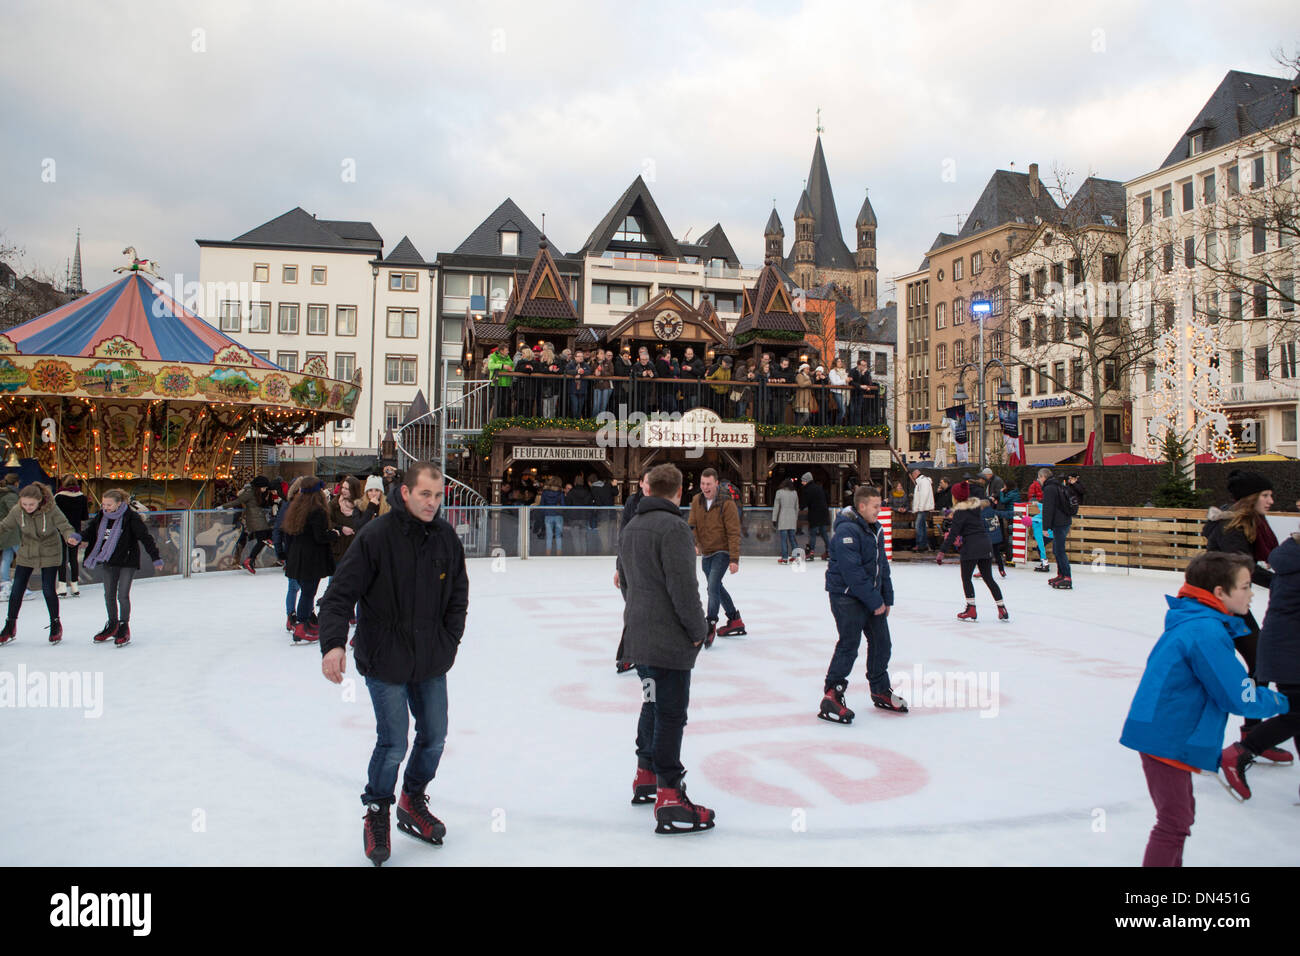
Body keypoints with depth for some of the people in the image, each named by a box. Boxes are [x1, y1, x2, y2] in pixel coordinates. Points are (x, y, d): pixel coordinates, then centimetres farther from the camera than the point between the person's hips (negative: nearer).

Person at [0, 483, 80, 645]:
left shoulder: (51, 510, -23)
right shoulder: (17, 511, -14)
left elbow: (64, 526, -20)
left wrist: (70, 537, -40)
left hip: (49, 554, -3)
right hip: (26, 554, 3)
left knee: (48, 590, -3)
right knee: (17, 590, 4)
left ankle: (55, 624, 16)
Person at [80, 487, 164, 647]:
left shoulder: (131, 517, -15)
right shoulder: (101, 517, 0)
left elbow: (146, 537, -14)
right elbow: (90, 533, 14)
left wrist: (156, 558, -15)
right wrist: (89, 559, 11)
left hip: (128, 562, -6)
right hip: (109, 562, 6)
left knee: (123, 595, -6)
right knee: (109, 595, 13)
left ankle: (124, 628, 8)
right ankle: (112, 625, 29)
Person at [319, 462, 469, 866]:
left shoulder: (446, 537, -1)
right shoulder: (376, 536, -16)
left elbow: (459, 594, 11)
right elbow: (340, 593, -17)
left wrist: (450, 641, 6)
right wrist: (333, 643, -27)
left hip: (431, 662, 5)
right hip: (385, 661, -5)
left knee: (434, 737, 12)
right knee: (393, 744, -4)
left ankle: (412, 802, 38)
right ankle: (376, 815, 22)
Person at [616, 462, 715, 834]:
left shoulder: (631, 527, 12)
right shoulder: (672, 527, -17)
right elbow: (683, 587, -22)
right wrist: (698, 630, -10)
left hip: (638, 636, 9)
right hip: (669, 641, -9)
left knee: (653, 705, 22)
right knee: (670, 715, -5)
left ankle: (646, 776, 35)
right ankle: (668, 802, -1)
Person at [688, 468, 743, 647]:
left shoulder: (726, 503, -15)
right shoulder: (696, 501, 1)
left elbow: (734, 533, -15)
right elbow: (692, 525, 0)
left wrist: (734, 560, -19)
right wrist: (693, 543, -20)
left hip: (722, 552, -7)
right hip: (706, 553, 7)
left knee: (713, 587, -21)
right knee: (717, 587, 18)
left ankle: (710, 625, -18)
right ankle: (735, 621, 33)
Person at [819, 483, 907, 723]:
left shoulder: (875, 529, 11)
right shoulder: (846, 531, -20)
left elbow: (882, 565, 16)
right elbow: (852, 572, -24)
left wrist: (886, 599, 11)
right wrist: (874, 601, -20)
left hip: (871, 596, 9)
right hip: (847, 596, -9)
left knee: (881, 642, 13)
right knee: (849, 645, -11)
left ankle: (881, 691, 30)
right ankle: (831, 697, -4)